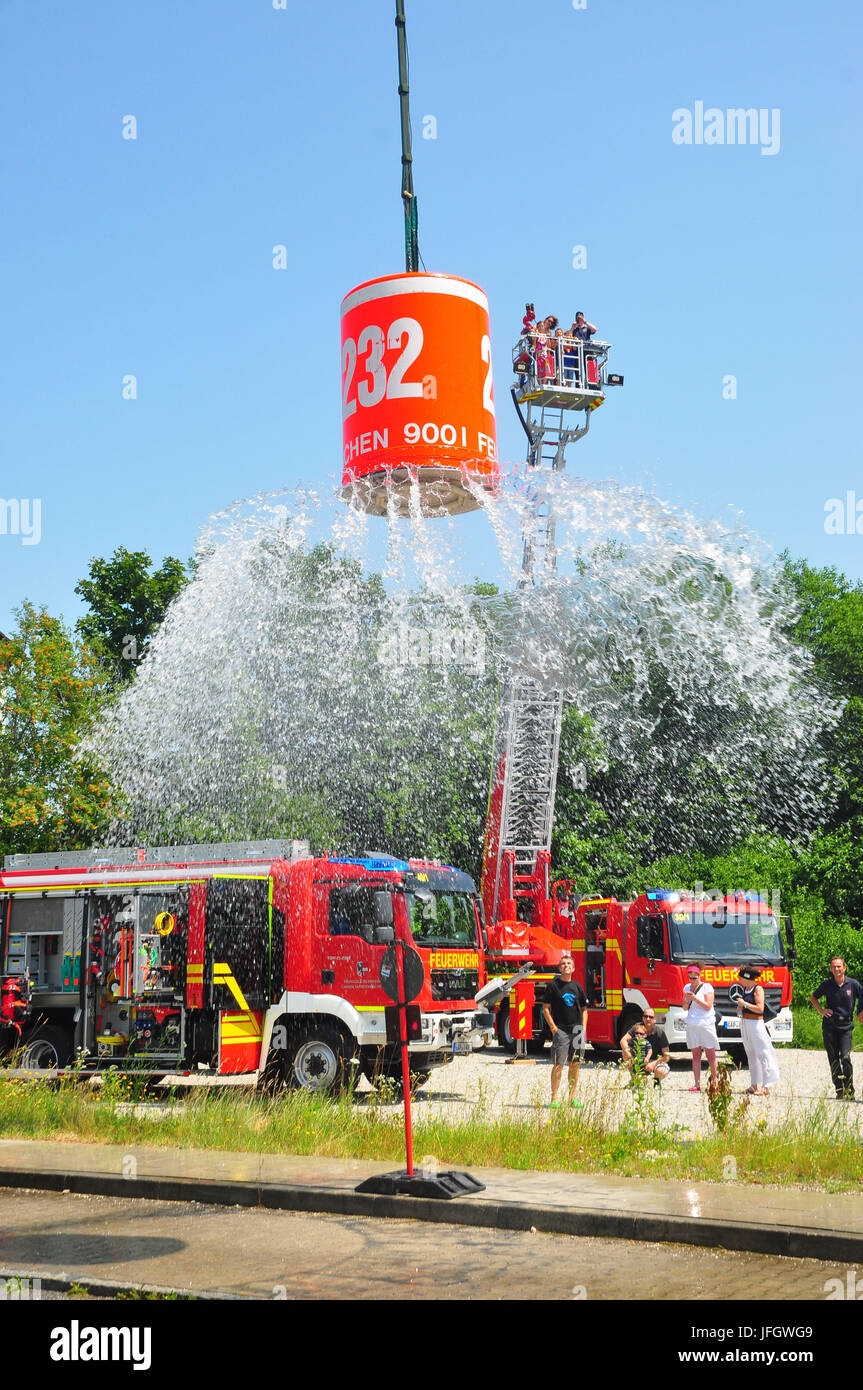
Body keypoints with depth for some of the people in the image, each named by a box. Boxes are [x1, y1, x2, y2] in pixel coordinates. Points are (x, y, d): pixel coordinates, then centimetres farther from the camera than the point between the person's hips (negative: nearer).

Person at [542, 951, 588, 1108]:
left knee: (575, 1064, 7)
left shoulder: (577, 986, 12)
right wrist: (553, 1028, -9)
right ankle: (554, 1099, -4)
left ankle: (572, 1097, 15)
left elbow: (584, 1009, 19)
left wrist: (583, 1028, 7)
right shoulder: (552, 986, 0)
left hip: (577, 1030, 4)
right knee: (558, 1064, -8)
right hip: (561, 1030, -4)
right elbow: (546, 1009, 0)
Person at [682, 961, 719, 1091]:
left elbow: (708, 1006, -9)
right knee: (695, 1055, 2)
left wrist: (695, 998, -18)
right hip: (692, 1025, 4)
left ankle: (715, 1078, 6)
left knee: (710, 1054, -3)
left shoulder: (707, 987, -1)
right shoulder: (687, 988, 12)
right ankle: (697, 1084, 2)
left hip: (706, 1023, -4)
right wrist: (687, 1001, -8)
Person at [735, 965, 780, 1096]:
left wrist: (744, 1004, -15)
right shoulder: (746, 989, 14)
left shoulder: (758, 989, -10)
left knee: (762, 1054, -8)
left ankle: (766, 1087, -9)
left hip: (756, 1024, -9)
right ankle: (754, 1086, 11)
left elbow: (760, 1008, -19)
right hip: (745, 1024, 9)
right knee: (751, 1055, 9)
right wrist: (740, 1008, 8)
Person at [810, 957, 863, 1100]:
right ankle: (839, 1090, 11)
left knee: (845, 1057, -15)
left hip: (846, 1027, -2)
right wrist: (821, 1011, 7)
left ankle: (849, 1091, -5)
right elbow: (813, 997, 20)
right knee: (833, 1060, 2)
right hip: (829, 1027, 2)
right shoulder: (826, 985, 3)